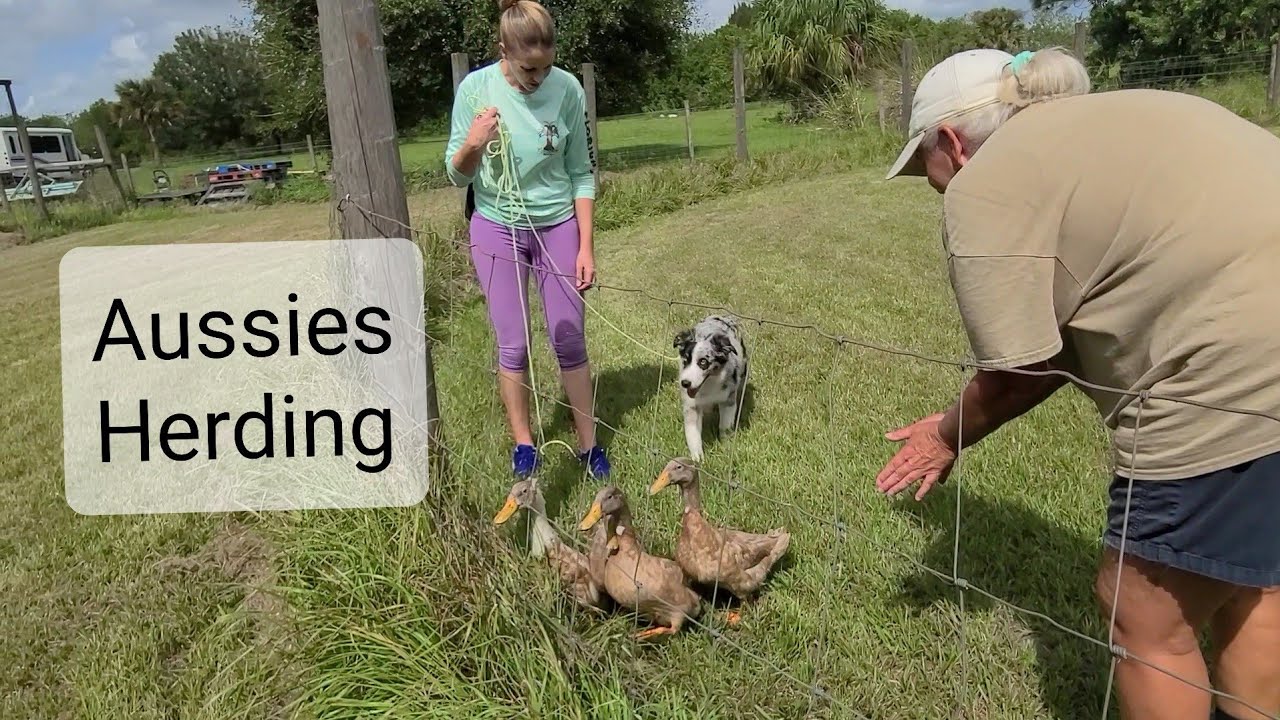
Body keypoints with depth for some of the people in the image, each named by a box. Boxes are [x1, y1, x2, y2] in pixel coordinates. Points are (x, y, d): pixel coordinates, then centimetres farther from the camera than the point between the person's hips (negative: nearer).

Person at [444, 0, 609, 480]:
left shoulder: (567, 88, -12)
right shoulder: (475, 88, -12)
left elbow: (581, 172, -3)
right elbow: (458, 176, -5)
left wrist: (586, 246, -5)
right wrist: (472, 145, -27)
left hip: (557, 225, 0)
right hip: (497, 229, 0)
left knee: (569, 342, 3)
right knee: (513, 346, 4)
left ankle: (588, 444, 16)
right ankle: (523, 445, 20)